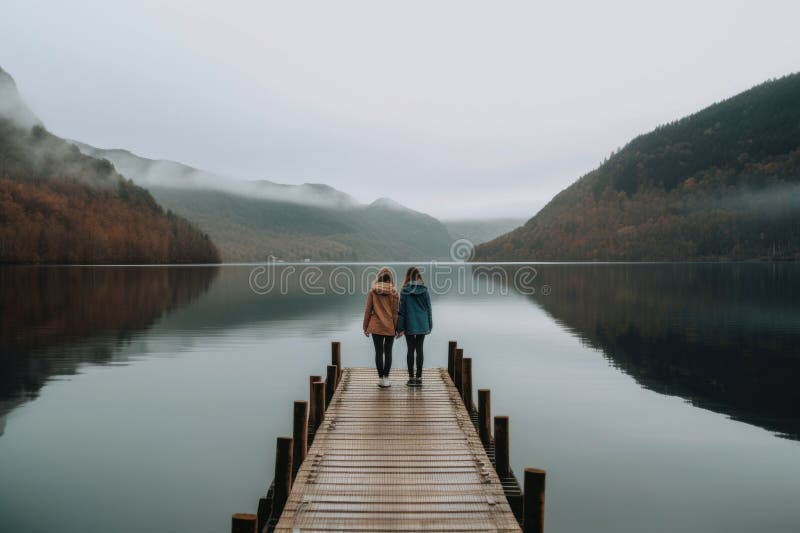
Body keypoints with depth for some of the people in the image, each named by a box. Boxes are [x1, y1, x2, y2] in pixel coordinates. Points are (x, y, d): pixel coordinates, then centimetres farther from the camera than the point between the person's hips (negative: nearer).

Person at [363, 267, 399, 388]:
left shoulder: (372, 291, -4)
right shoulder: (394, 292, -5)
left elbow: (368, 310, -1)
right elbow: (395, 312, -4)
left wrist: (365, 326, 7)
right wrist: (396, 327, 2)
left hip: (376, 326, 0)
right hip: (390, 327, 0)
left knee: (378, 352, 7)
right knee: (388, 351, 7)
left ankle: (380, 378, 9)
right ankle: (386, 378, 7)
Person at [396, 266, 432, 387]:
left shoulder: (404, 291, -7)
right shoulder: (424, 290, 0)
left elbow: (402, 310, -6)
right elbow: (428, 309, 5)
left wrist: (400, 328, -2)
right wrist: (429, 326, 13)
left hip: (409, 325, -2)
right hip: (422, 325, 2)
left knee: (410, 350, 6)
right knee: (419, 350, 6)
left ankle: (411, 378, 7)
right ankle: (419, 378, 8)